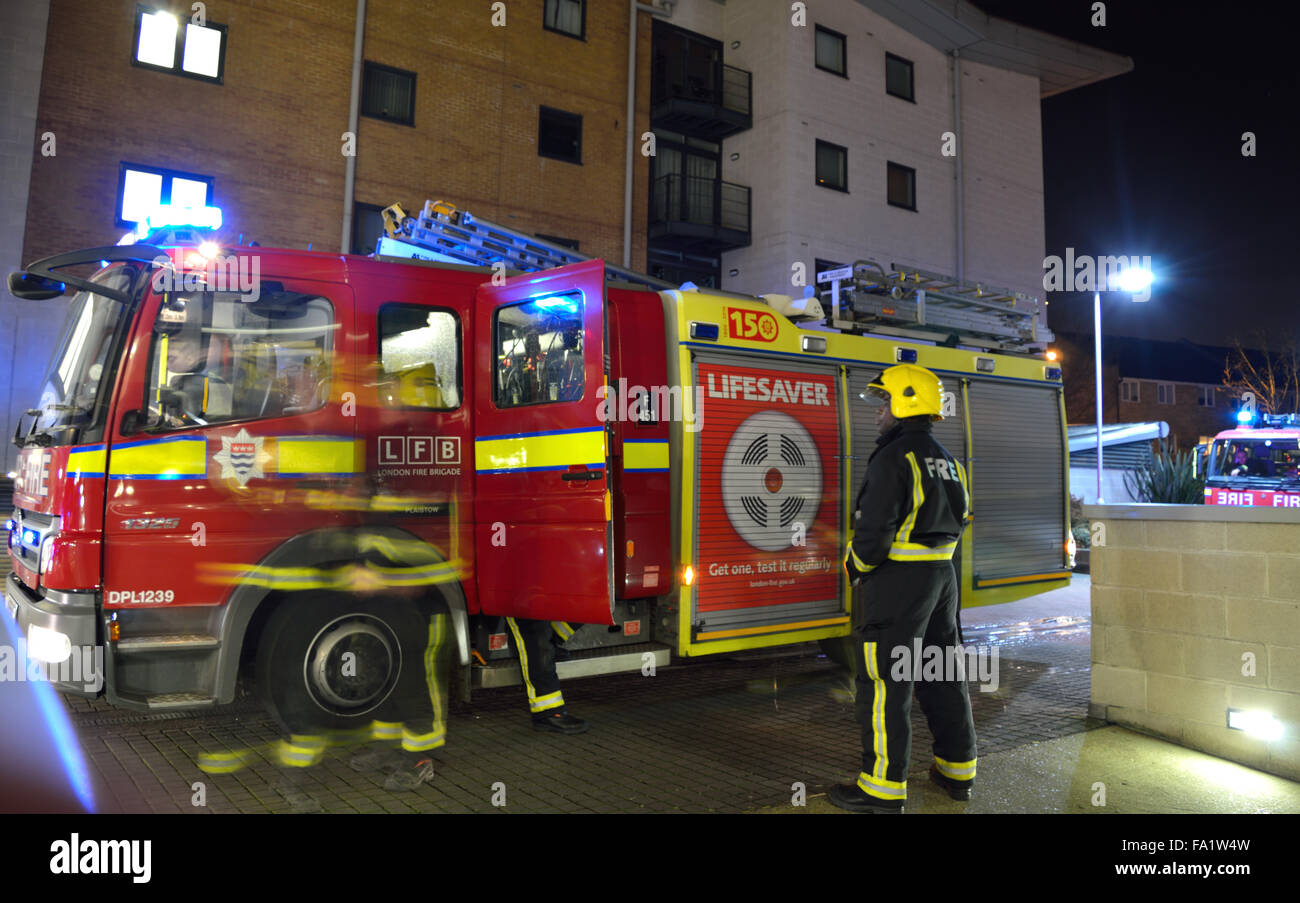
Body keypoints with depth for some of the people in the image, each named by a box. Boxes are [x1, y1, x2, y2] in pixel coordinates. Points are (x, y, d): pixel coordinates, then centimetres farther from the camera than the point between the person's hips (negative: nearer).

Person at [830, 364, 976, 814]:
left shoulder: (894, 457, -16)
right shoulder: (947, 460, 13)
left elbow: (875, 528, -21)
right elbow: (959, 518, 19)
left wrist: (854, 563, -4)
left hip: (897, 579, -9)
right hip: (942, 574, 9)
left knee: (884, 681, -2)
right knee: (942, 674, 17)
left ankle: (883, 787, 4)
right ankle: (958, 771, 28)